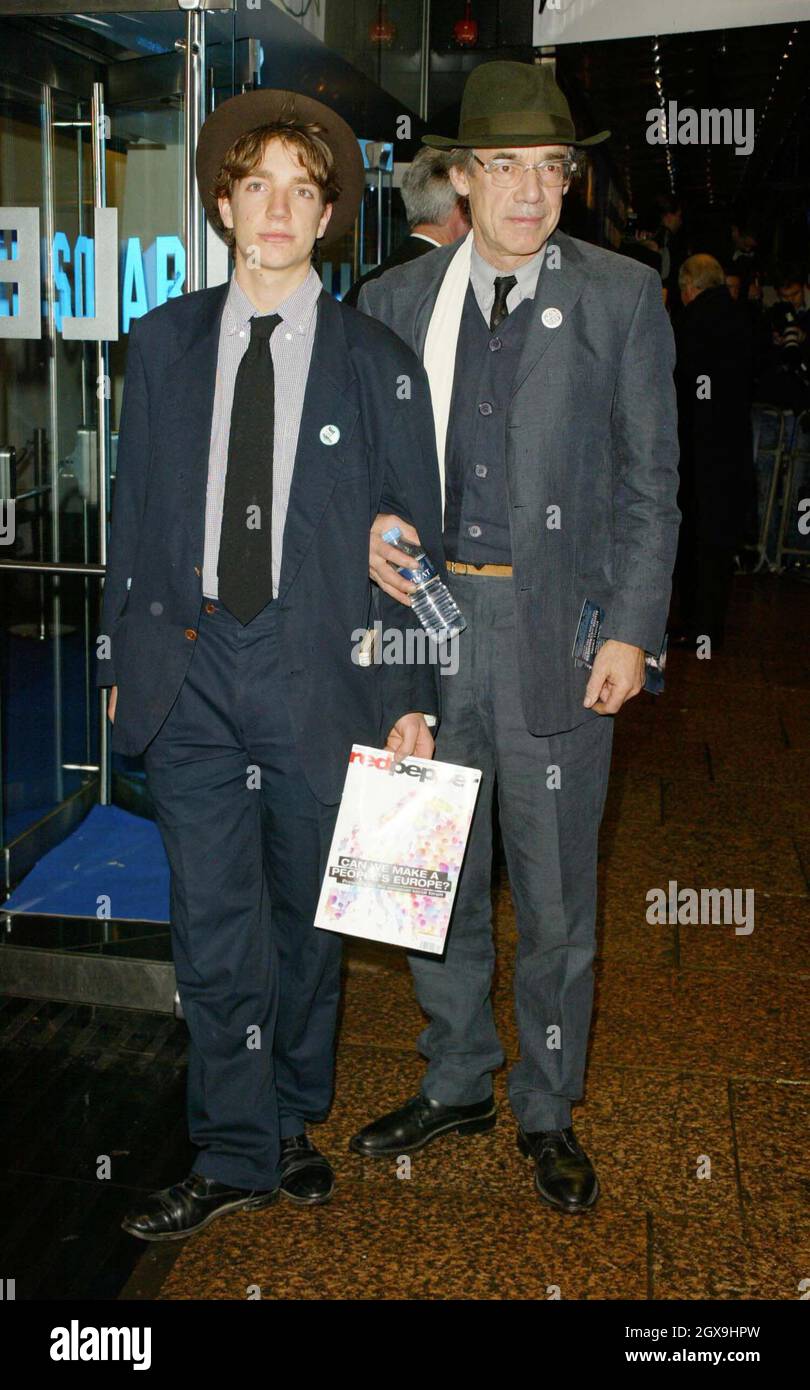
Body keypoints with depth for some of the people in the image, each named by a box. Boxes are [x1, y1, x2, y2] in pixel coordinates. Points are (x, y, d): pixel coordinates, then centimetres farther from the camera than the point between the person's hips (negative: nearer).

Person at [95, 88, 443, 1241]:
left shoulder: (378, 364, 0)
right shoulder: (166, 342, 8)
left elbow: (414, 541, 0)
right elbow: (135, 510, 10)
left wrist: (412, 698, -3)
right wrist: (123, 654, 8)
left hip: (319, 669, -1)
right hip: (190, 665, 2)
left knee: (307, 912, 12)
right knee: (213, 921, 5)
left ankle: (292, 1120, 33)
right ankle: (235, 1155, 20)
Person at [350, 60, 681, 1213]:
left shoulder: (622, 297, 1)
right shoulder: (396, 300, 7)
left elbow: (650, 476, 0)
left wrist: (633, 631, -7)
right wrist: (371, 525, -10)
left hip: (559, 629, -2)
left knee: (556, 891, 8)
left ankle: (549, 1112, 27)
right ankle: (456, 1084, 34)